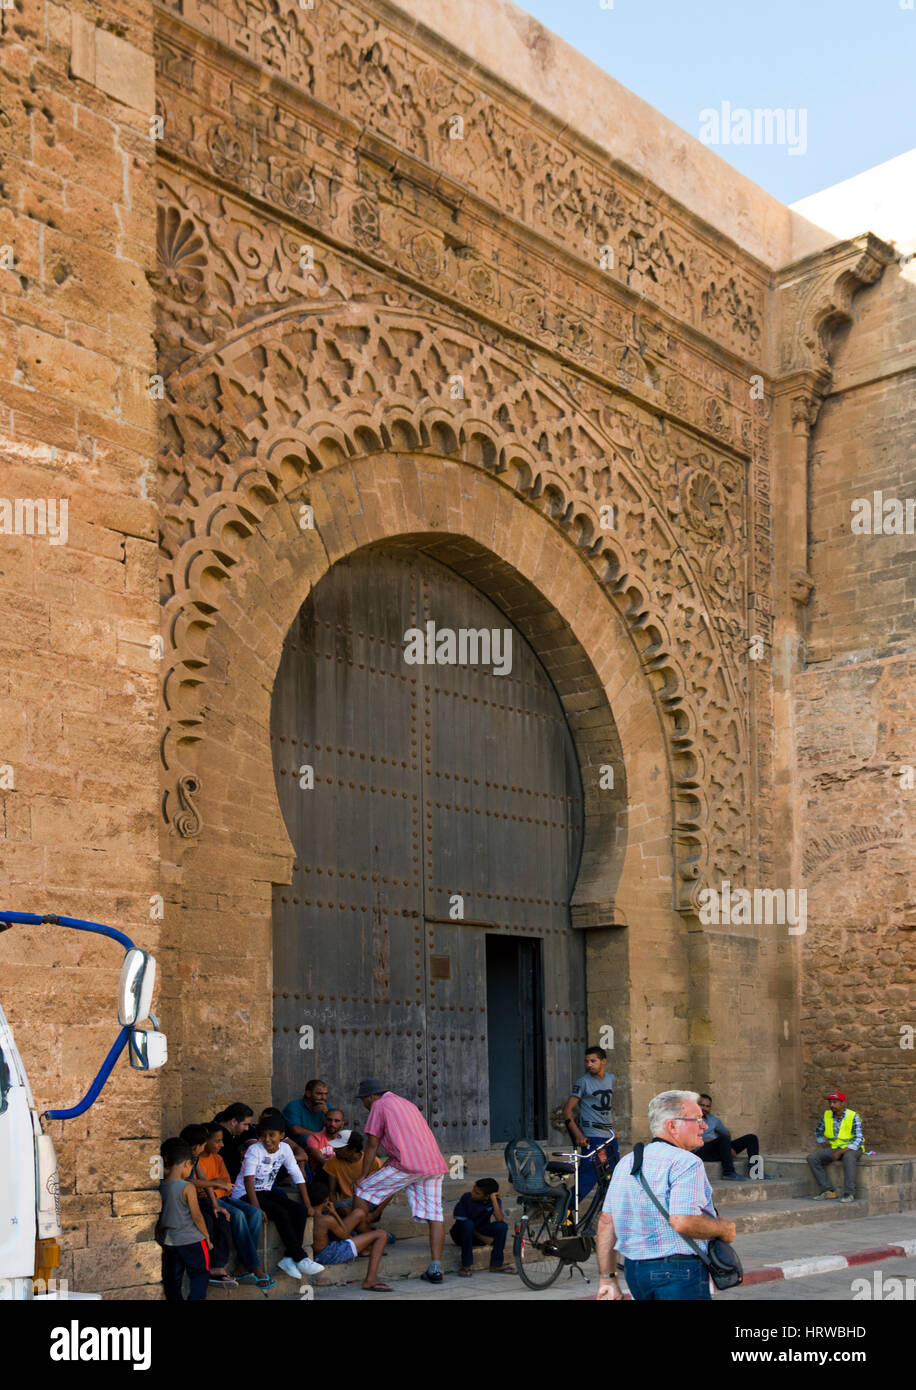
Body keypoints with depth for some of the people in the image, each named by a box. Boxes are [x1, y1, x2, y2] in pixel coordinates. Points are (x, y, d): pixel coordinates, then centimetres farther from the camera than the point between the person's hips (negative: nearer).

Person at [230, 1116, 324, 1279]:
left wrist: (308, 1205, -4)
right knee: (281, 1213, -28)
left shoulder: (284, 1148, -2)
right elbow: (248, 1180, -28)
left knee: (300, 1210, -15)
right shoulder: (255, 1150, -18)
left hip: (266, 1192, 6)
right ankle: (301, 1259, -22)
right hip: (244, 1195, -6)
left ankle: (289, 1258, -16)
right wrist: (257, 1208, -37)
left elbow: (297, 1176, 0)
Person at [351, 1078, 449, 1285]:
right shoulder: (406, 1103, 29)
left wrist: (363, 1176, 9)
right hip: (434, 1164, 8)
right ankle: (435, 1269, -1)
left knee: (362, 1191, 6)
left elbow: (372, 1145, 2)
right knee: (435, 1215, 4)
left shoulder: (379, 1106, 5)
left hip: (408, 1164, -7)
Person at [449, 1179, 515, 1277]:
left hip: (481, 1233, 3)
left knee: (502, 1225, -23)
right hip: (462, 1235, -2)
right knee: (468, 1223, -36)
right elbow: (461, 1221, -15)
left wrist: (494, 1199, -28)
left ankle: (496, 1265, -9)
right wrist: (482, 1238, -18)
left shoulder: (494, 1201, -11)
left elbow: (499, 1219, -27)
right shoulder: (466, 1198, -18)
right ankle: (466, 1265, -23)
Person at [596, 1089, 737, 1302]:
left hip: (634, 1269, 8)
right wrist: (723, 1229, -7)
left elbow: (606, 1221, 12)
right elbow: (683, 1222, -24)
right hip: (679, 1269, -8)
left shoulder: (626, 1162, 13)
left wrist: (607, 1278, 15)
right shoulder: (685, 1162, -13)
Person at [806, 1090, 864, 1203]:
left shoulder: (854, 1117, -16)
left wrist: (840, 1152, -30)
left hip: (851, 1149, -5)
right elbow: (818, 1132, 20)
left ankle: (849, 1193, -36)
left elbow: (858, 1140, -22)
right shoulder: (826, 1115, 0)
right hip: (834, 1148, 5)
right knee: (812, 1158, -17)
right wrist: (823, 1144, 4)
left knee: (848, 1157, -41)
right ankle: (827, 1190, -18)